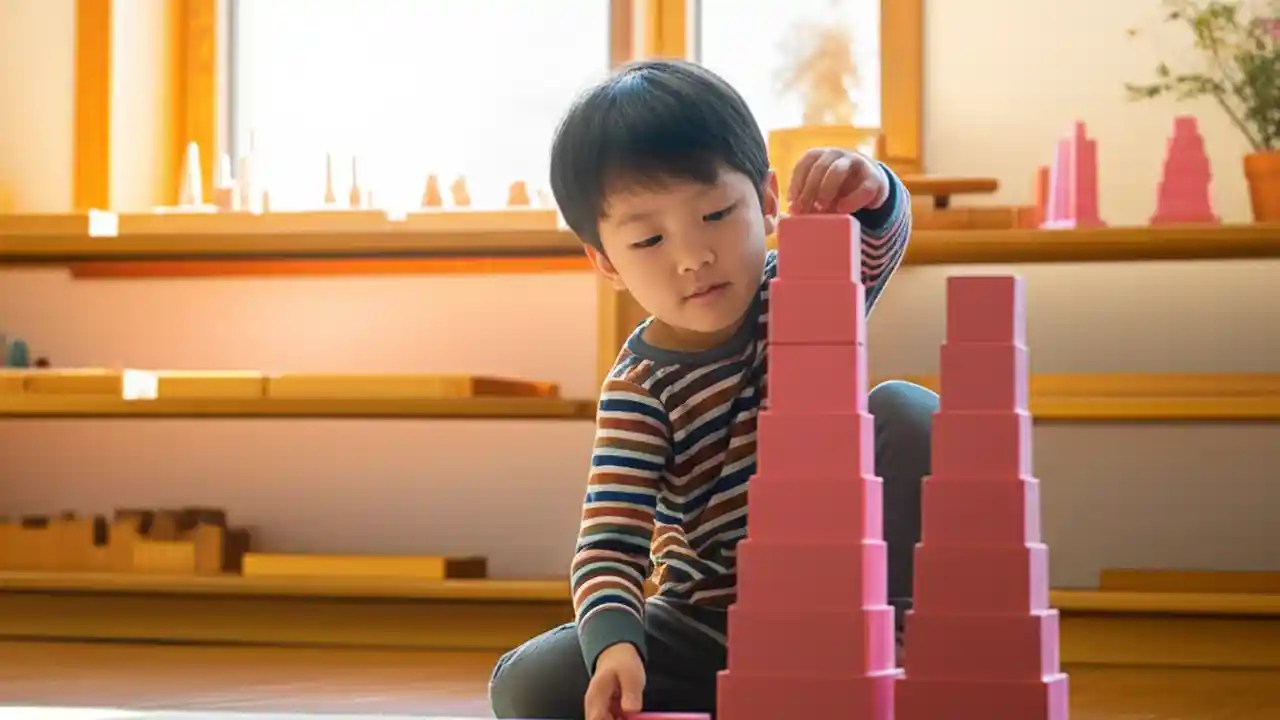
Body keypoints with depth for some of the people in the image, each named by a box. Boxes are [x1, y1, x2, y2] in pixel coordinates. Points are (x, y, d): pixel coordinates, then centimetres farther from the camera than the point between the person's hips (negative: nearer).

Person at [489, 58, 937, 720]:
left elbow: (882, 242, -27)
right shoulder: (640, 388, -11)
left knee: (905, 415, -23)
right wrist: (613, 643, -40)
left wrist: (868, 192, -52)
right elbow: (609, 542, -19)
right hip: (708, 631, 0)